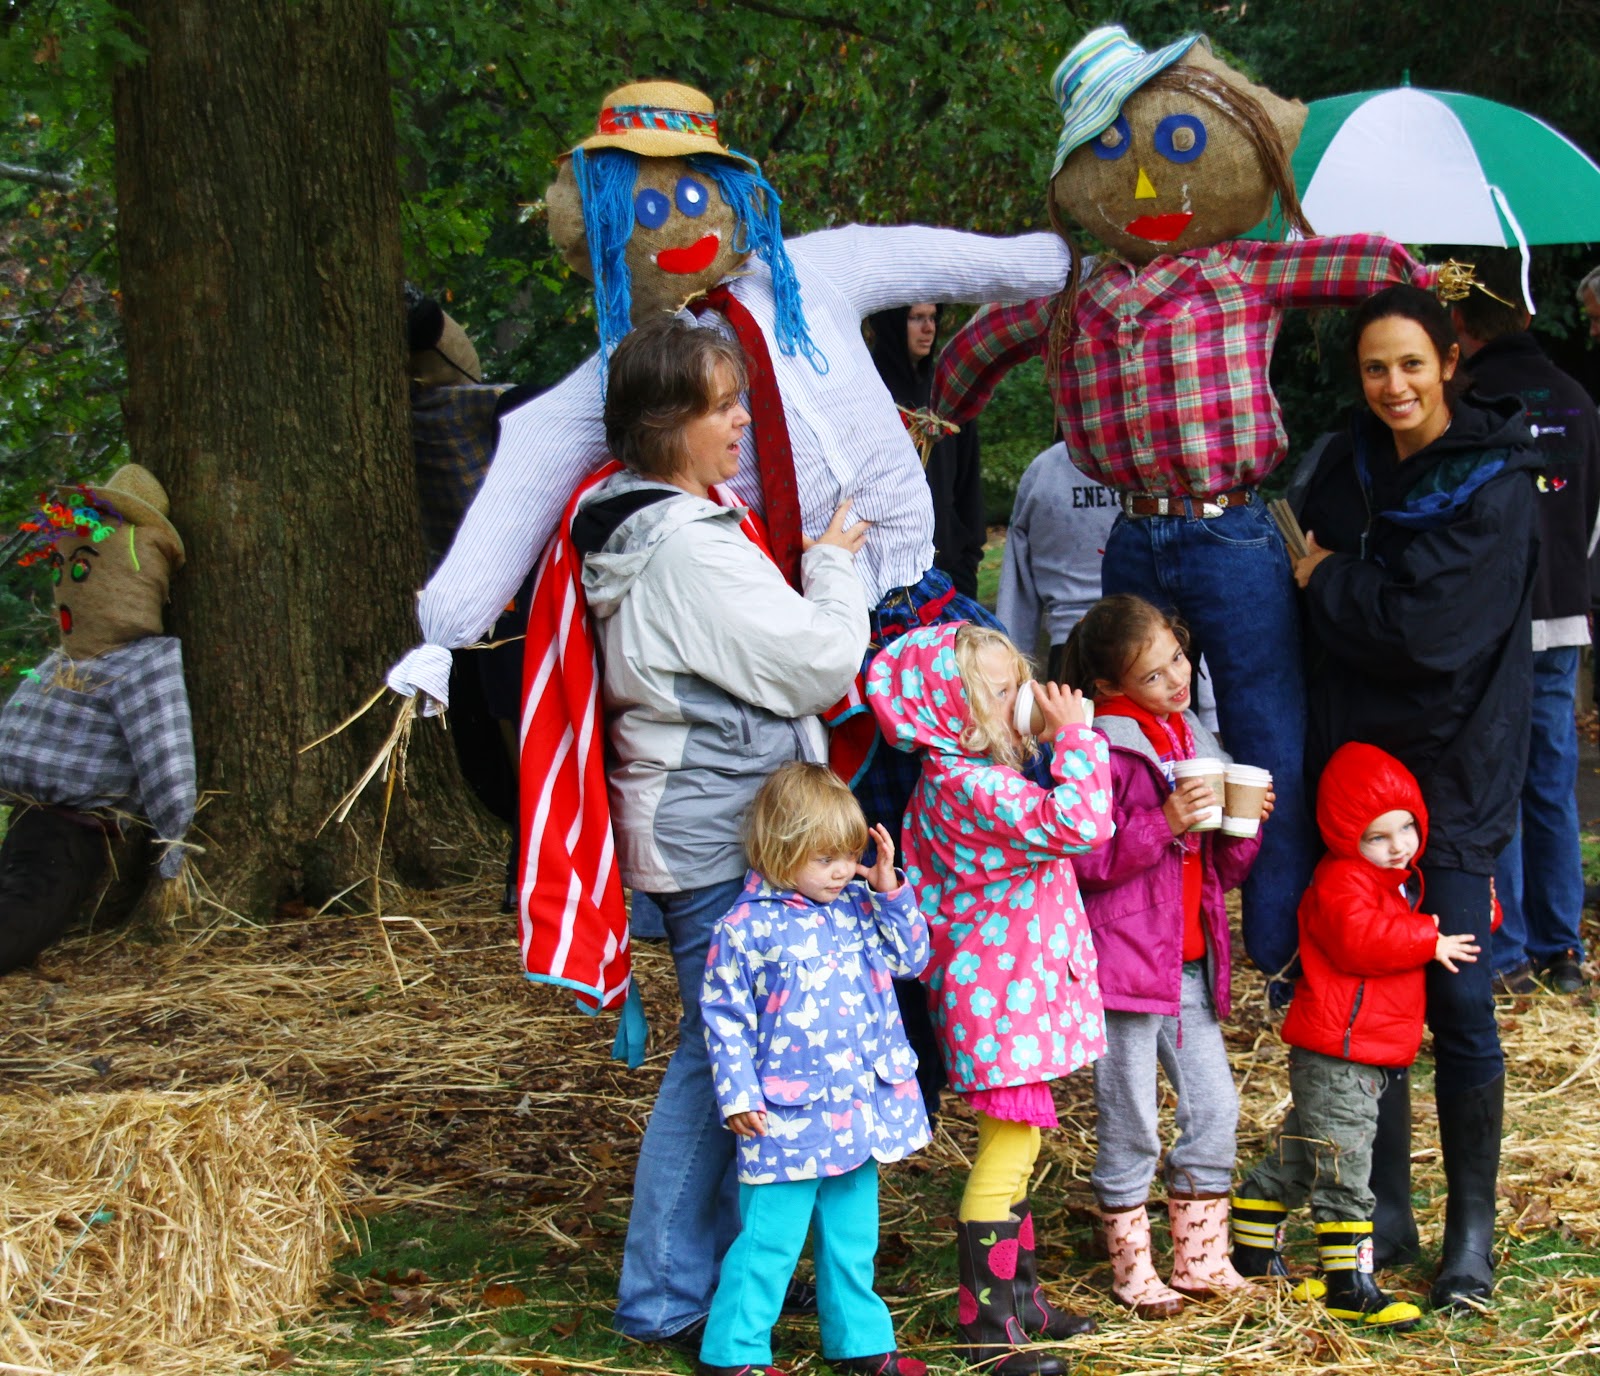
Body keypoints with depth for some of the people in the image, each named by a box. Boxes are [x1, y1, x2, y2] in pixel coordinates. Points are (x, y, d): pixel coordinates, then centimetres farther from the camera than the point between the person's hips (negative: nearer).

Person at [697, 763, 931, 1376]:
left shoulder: (858, 906, 6)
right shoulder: (747, 928, -11)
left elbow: (910, 958, 9)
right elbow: (724, 1016, -8)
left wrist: (891, 891, -3)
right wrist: (738, 1095, -11)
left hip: (859, 1108, 6)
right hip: (788, 1116, -6)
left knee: (853, 1234, 17)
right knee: (770, 1240, -1)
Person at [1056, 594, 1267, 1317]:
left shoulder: (1193, 741, 13)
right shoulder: (1101, 747, -10)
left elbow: (1223, 872, 18)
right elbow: (1083, 857, -17)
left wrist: (1244, 826, -2)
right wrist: (1165, 824, -23)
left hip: (1191, 962, 7)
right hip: (1123, 959, -7)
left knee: (1215, 1107, 9)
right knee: (1130, 1124, 1)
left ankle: (1202, 1260, 21)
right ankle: (1133, 1269, 14)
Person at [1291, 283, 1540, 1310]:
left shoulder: (1492, 487, -13)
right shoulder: (1352, 465, 7)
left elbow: (1427, 629, -20)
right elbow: (1315, 559, 17)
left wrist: (1327, 581, -7)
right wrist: (1333, 588, -2)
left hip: (1454, 768, -6)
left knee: (1456, 998, -4)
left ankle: (1474, 1227, 10)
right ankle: (1384, 1211, 20)